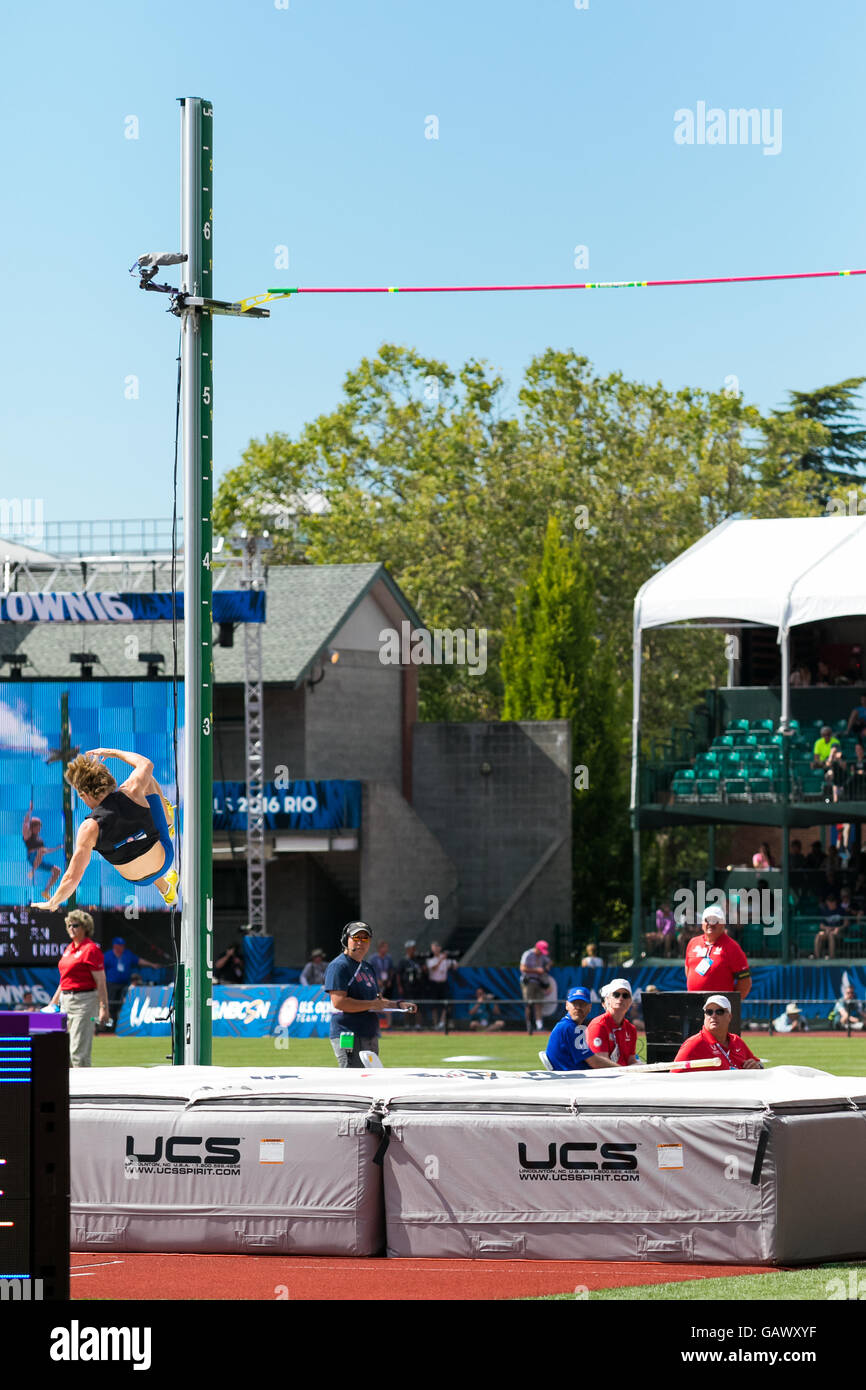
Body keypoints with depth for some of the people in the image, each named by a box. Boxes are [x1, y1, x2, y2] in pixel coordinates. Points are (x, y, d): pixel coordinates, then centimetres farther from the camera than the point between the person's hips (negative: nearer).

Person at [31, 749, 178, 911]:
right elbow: (146, 764, -1)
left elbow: (72, 878, -29)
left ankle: (166, 889, 56)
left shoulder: (90, 829, -31)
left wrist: (52, 902, -12)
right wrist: (111, 752, 12)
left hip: (137, 878, -1)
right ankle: (168, 822, 52)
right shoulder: (131, 792, -26)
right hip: (164, 859, 1)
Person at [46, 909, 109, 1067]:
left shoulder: (91, 949, -10)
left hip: (84, 999, -9)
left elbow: (100, 982, -14)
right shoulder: (69, 948, 15)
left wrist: (103, 1007, -19)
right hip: (66, 1000, 9)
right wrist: (53, 1003, 25)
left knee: (78, 1049, -10)